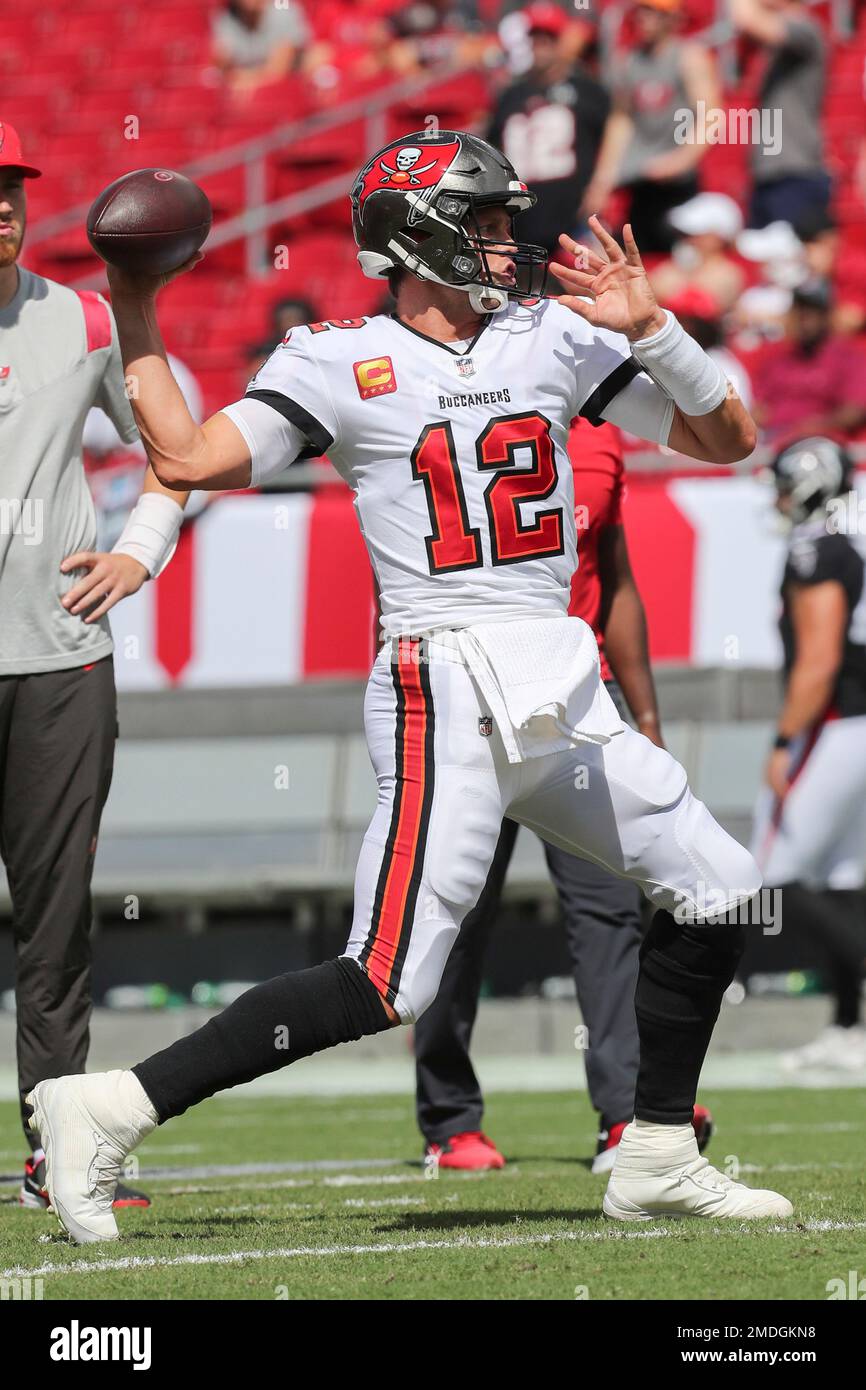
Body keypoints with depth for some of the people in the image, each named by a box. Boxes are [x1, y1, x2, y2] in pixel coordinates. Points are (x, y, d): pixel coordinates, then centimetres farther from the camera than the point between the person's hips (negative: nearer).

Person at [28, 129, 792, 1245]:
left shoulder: (553, 336, 11)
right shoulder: (344, 363, -3)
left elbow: (726, 439, 10)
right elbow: (186, 460, -12)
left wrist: (649, 329, -4)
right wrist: (136, 320, -8)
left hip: (563, 695, 7)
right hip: (447, 697, -7)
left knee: (716, 891, 11)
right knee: (386, 985, -16)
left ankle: (657, 1160, 23)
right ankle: (111, 1109, -13)